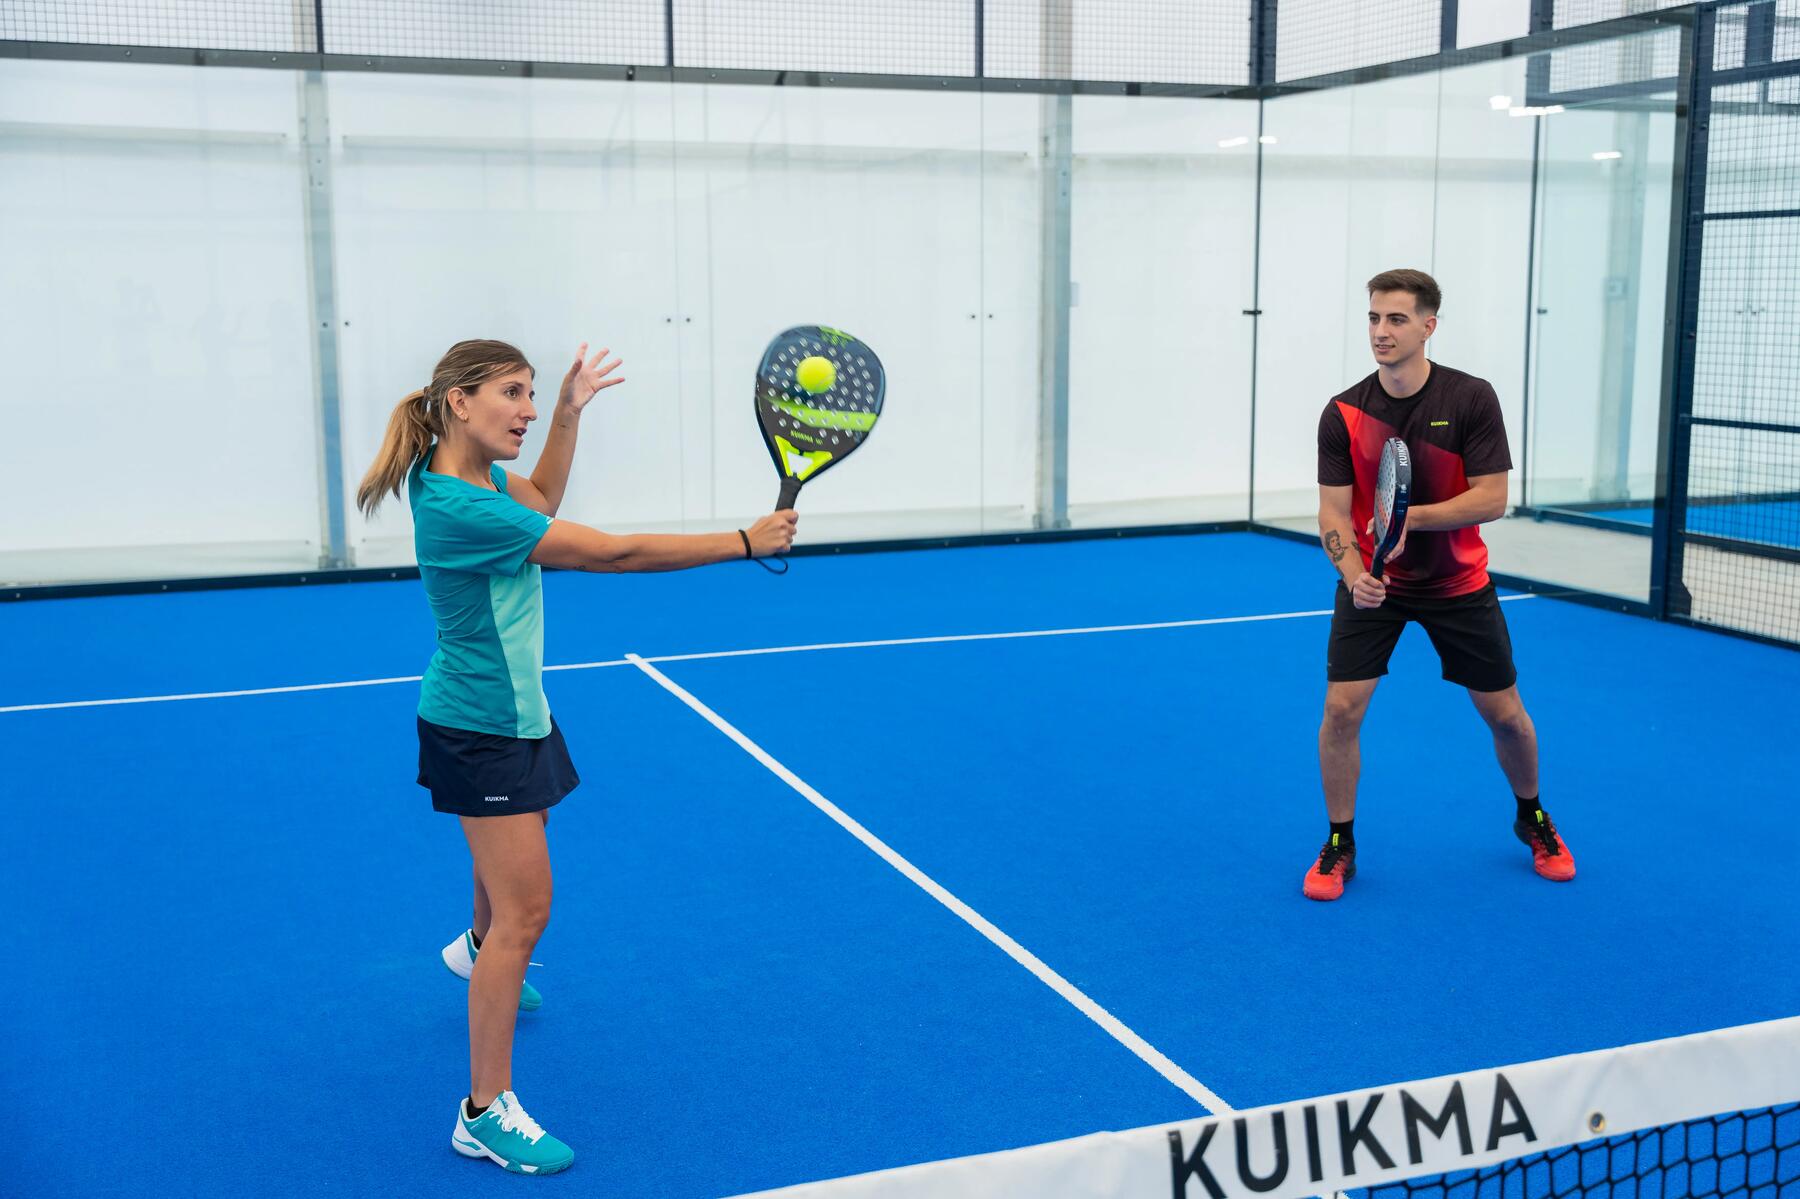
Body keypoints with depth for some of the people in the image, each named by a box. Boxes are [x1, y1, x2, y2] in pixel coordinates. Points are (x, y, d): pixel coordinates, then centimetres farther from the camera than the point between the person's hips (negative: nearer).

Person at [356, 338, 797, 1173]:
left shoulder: (469, 471, -4)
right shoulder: (459, 508, -32)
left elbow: (542, 503, 19)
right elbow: (611, 554, -32)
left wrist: (569, 411, 8)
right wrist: (745, 542, -26)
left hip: (508, 710, 10)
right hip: (481, 729, -10)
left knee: (511, 851, 32)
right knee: (525, 910, -9)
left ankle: (479, 949, 63)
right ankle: (485, 1113, 0)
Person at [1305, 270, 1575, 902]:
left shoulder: (1472, 399, -15)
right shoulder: (1342, 415, -12)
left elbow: (1492, 498, -16)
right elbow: (1333, 512, -12)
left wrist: (1410, 517, -30)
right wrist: (1354, 573, -31)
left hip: (1458, 584, 0)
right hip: (1372, 584, 0)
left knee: (1505, 713, 7)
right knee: (1342, 707, -12)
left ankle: (1532, 819, 36)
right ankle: (1339, 845, 8)